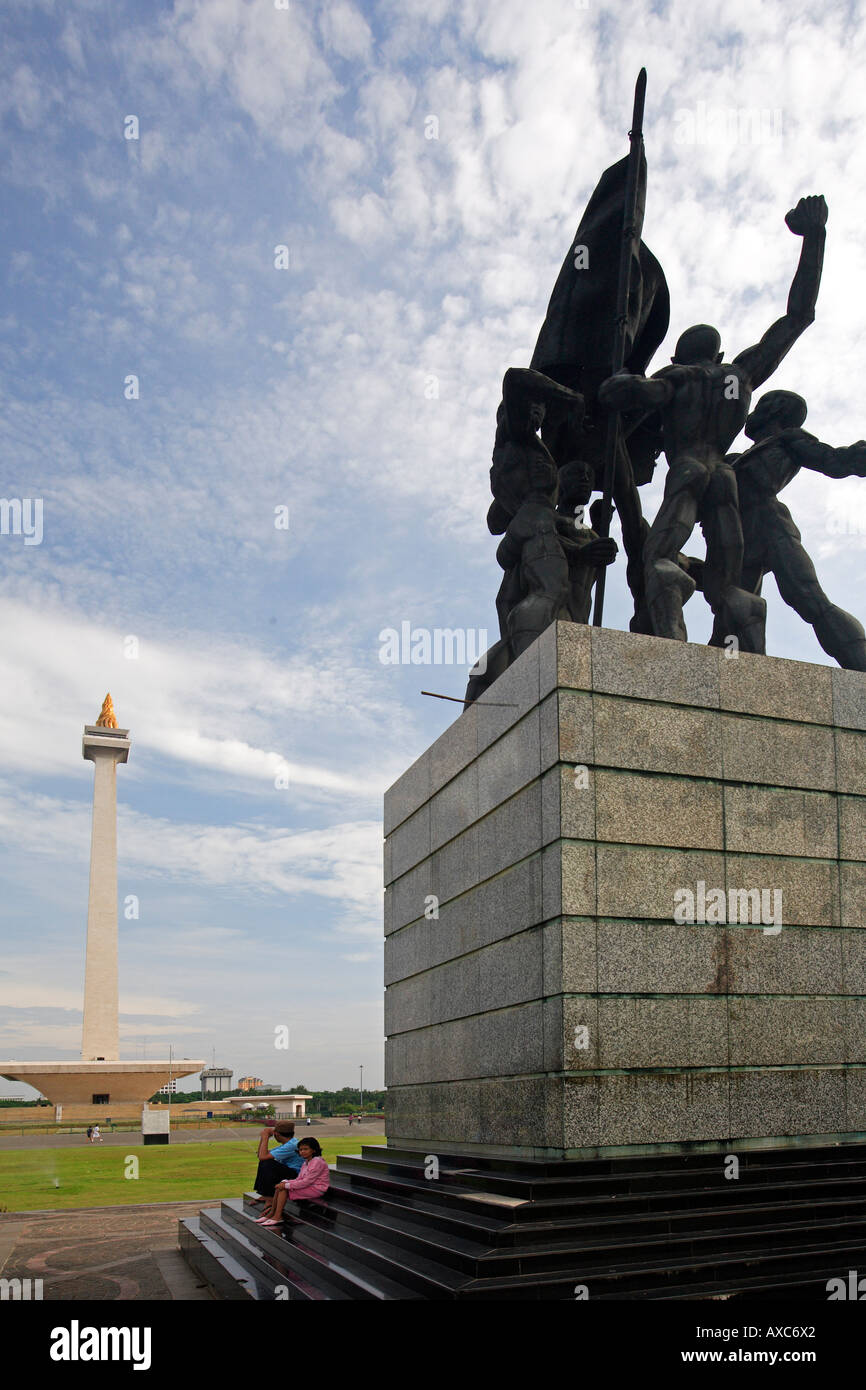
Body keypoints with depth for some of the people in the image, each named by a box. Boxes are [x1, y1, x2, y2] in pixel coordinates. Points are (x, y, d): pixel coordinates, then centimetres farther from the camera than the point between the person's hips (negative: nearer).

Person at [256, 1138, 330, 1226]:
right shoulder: (306, 1162, 14)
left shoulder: (318, 1162, -17)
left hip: (317, 1190, -9)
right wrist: (284, 1183, -9)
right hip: (308, 1186, 9)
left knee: (284, 1189, -18)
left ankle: (277, 1217, -15)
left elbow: (307, 1181, -21)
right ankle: (271, 1213, -2)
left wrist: (287, 1185, -19)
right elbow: (299, 1179, 9)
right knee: (281, 1186, -5)